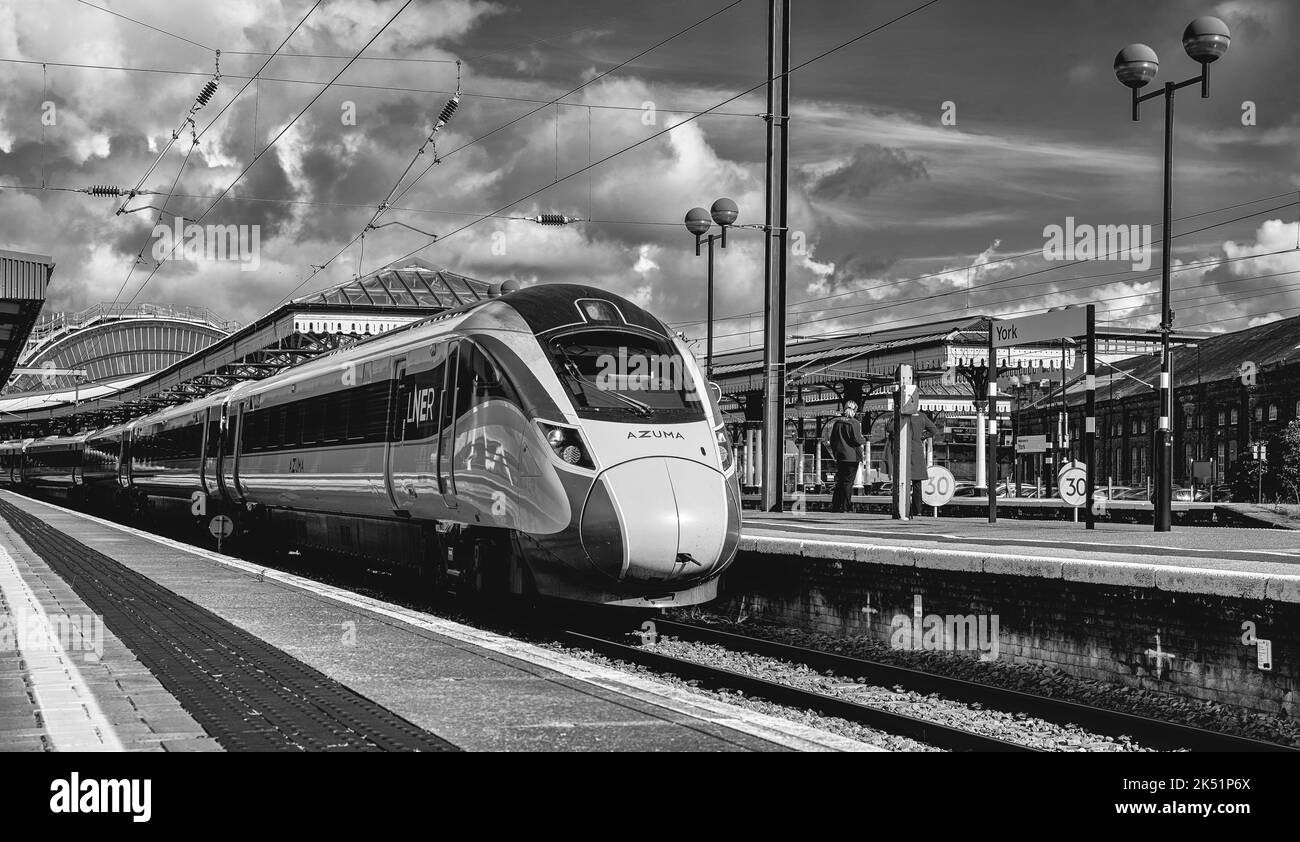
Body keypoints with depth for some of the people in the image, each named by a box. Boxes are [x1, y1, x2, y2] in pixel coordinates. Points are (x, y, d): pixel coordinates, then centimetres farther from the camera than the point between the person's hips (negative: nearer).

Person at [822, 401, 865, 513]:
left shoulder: (837, 422, 8)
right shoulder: (854, 423, -10)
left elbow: (832, 439, 12)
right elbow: (857, 440, -13)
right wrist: (863, 441, 8)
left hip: (839, 455, 6)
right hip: (852, 456, -6)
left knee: (839, 481, 12)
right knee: (848, 481, -2)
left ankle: (835, 506, 10)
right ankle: (845, 506, -3)